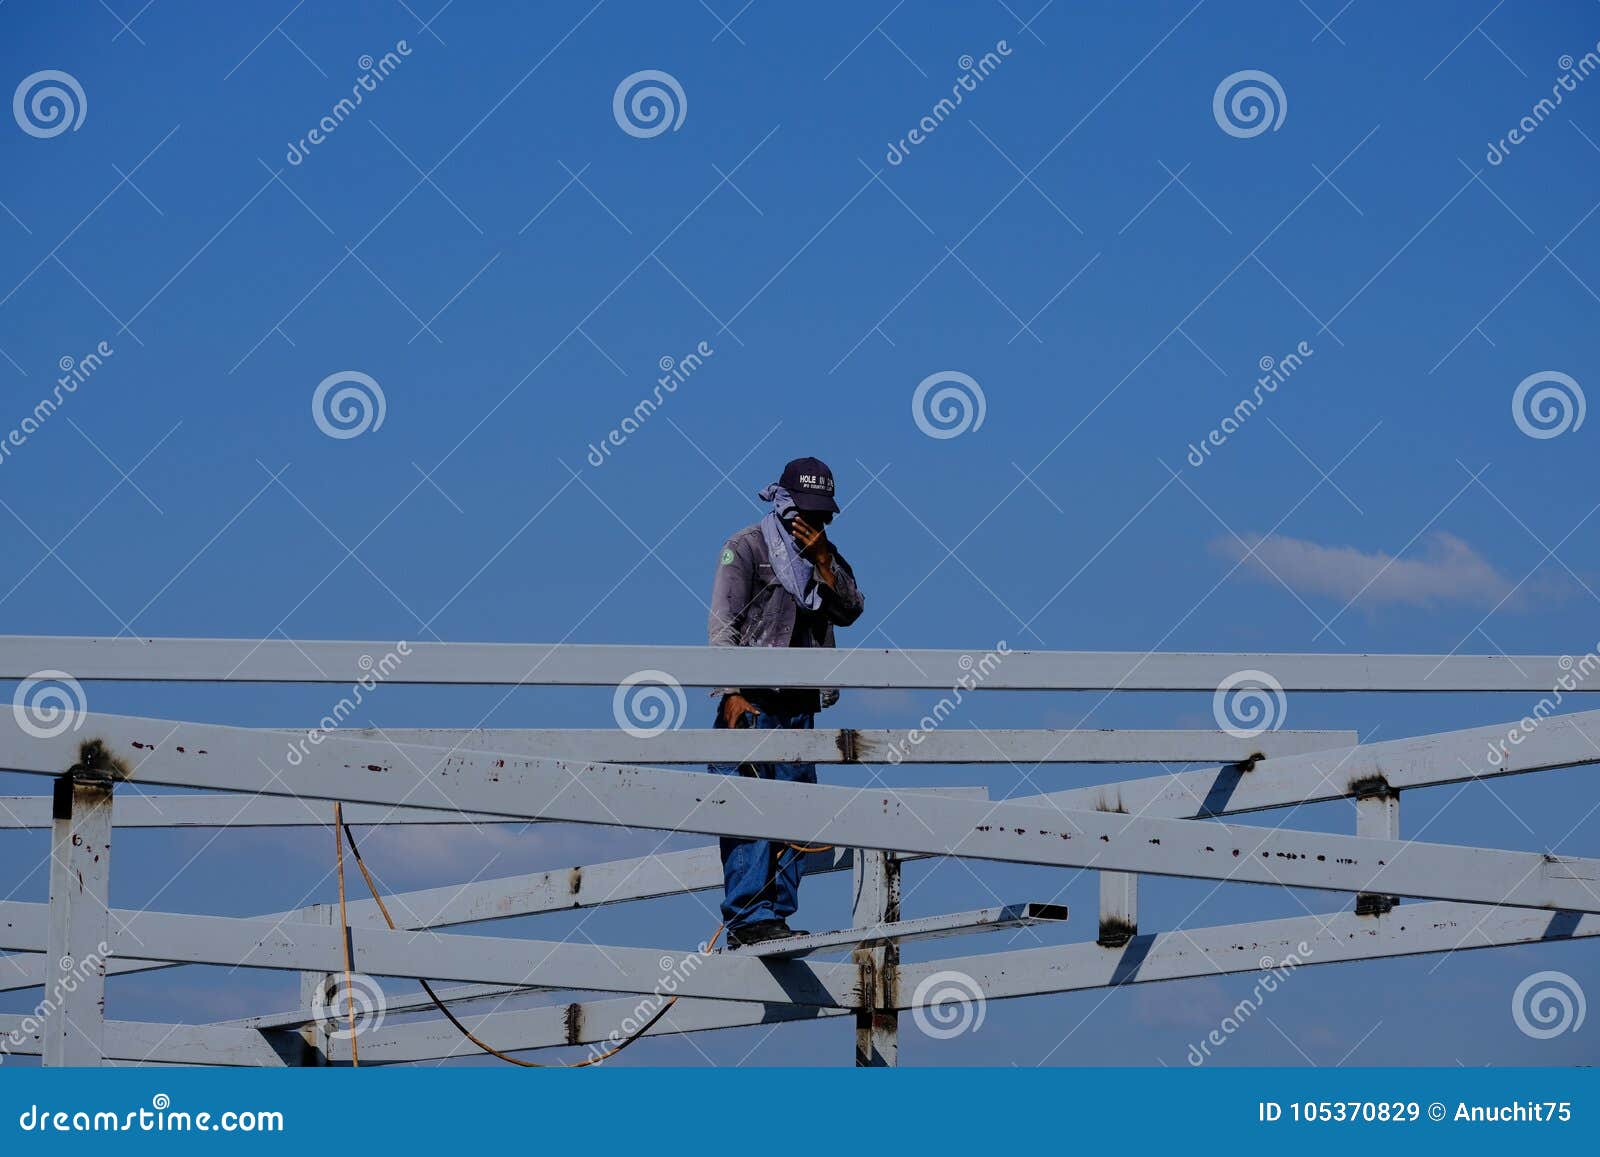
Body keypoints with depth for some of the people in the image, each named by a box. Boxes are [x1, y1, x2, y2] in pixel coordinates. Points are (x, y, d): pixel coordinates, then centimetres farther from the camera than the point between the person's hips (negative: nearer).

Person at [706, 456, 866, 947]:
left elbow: (849, 611, 5)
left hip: (799, 701, 7)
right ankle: (749, 918, -16)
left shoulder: (823, 555, 18)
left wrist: (822, 562, -7)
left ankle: (777, 915, 7)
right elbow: (723, 625, -6)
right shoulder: (746, 548, -1)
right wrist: (732, 693, -15)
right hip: (753, 700, -7)